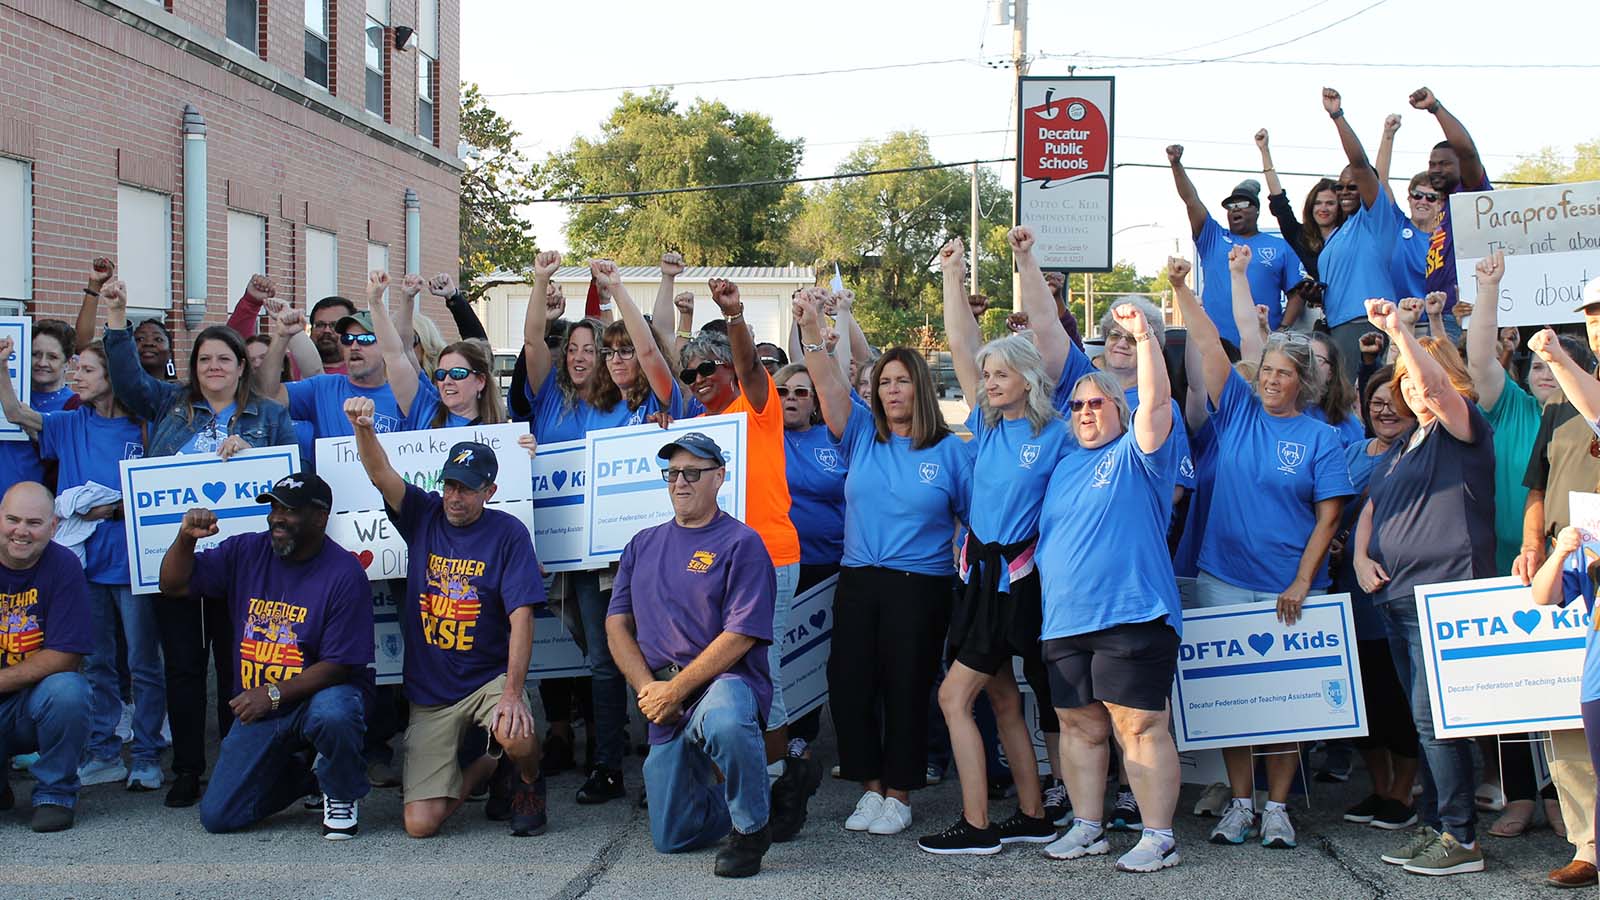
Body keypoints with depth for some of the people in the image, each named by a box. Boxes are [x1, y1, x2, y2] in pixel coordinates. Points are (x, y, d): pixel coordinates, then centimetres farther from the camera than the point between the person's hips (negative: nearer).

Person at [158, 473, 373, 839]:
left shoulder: (344, 572, -15)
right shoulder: (247, 552, 1)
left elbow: (339, 664, -17)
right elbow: (174, 586, 4)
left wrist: (274, 694, -26)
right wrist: (185, 538, -15)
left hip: (320, 693, -4)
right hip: (257, 709, 5)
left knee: (331, 715, -42)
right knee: (217, 818, -3)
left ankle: (342, 794, -8)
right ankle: (297, 774, 26)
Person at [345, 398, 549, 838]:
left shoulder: (507, 533, -7)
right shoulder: (424, 515, 2)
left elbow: (521, 617, -14)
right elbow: (381, 475, -14)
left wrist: (512, 692, -24)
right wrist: (363, 429, -35)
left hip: (489, 677, -2)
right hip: (429, 692, 3)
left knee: (518, 738, -37)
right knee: (420, 824, -8)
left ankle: (528, 784, 3)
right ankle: (486, 767, 25)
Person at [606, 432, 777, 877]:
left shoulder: (741, 543, -4)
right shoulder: (644, 545, 14)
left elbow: (740, 636, -13)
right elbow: (617, 625, 10)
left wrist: (676, 689, -17)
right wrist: (647, 687, -6)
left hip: (726, 679, -6)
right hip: (664, 700, 6)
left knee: (723, 721, -43)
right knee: (672, 837, 6)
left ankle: (752, 825, -17)